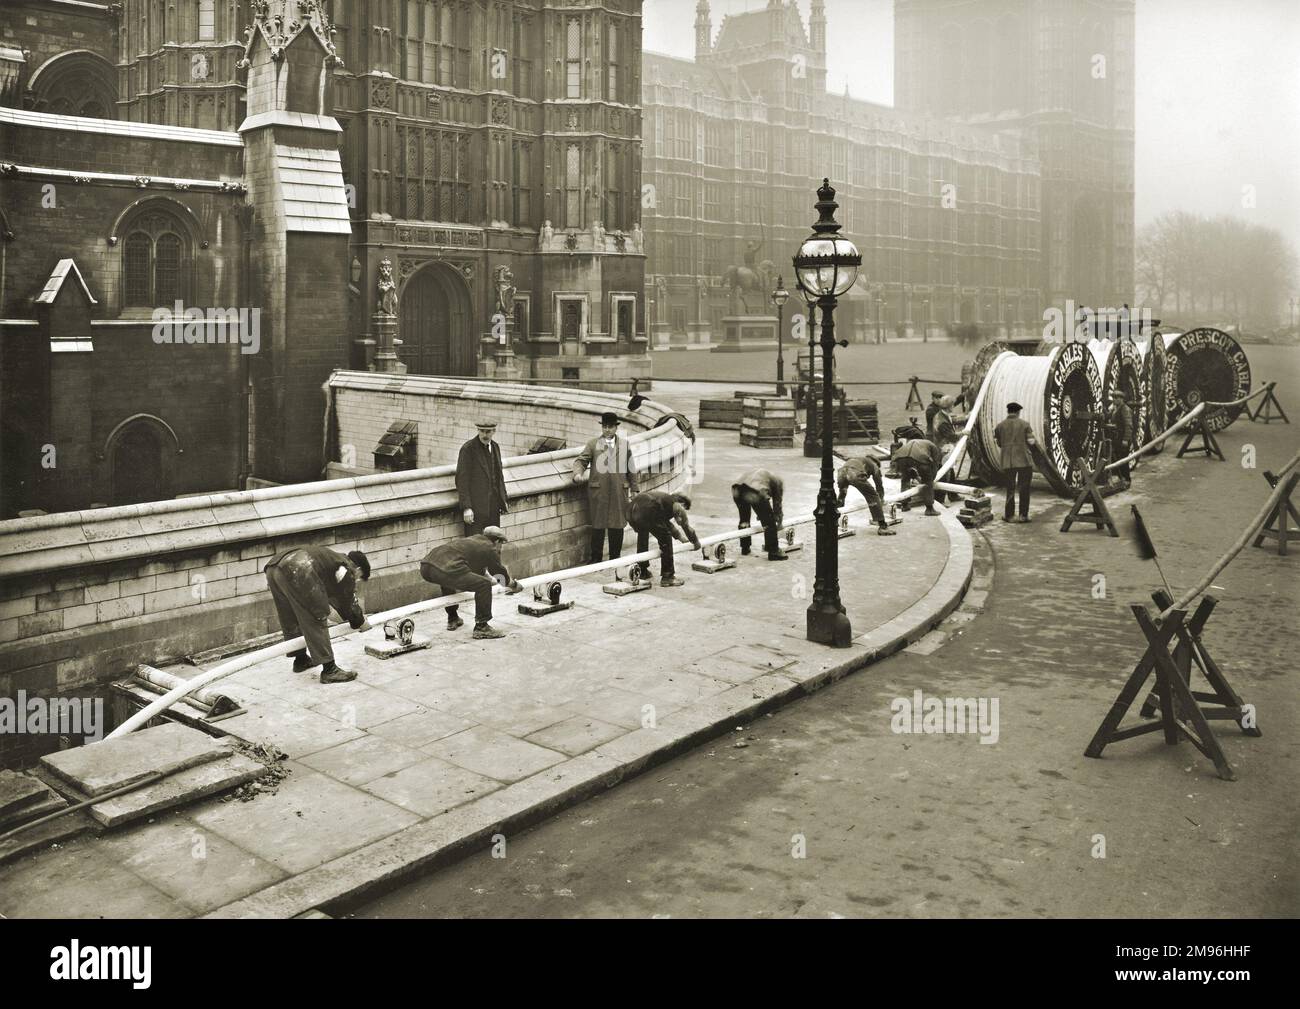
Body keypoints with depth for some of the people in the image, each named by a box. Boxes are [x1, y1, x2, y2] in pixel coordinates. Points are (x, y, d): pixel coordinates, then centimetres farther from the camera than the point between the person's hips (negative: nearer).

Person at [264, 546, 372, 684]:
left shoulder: (332, 559, 37)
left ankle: (300, 659, 41)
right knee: (316, 622, 1)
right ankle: (329, 670, 4)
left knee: (291, 620, 24)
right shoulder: (347, 570, 12)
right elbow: (348, 602, 18)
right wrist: (361, 622, 35)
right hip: (296, 571, -9)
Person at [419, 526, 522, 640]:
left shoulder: (475, 540, 32)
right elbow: (502, 574, 21)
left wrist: (491, 580, 63)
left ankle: (452, 619, 46)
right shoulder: (490, 549, 9)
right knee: (483, 585, -5)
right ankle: (481, 627, 3)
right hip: (445, 569, -10)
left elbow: (479, 570, 49)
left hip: (425, 565, 10)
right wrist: (515, 586, 40)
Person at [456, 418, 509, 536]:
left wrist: (503, 501, 15)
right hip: (476, 506, -7)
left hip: (494, 506, 7)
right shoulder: (468, 449, -10)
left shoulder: (495, 447, 11)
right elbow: (462, 479, -12)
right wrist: (466, 507, -17)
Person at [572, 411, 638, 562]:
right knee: (598, 526, 3)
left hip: (619, 492, 1)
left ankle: (615, 558, 18)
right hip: (598, 492, -1)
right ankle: (595, 560, 13)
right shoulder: (593, 444, 6)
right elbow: (581, 460, 0)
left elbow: (631, 467, 11)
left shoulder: (624, 444, 10)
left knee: (617, 527, 5)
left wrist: (633, 489, 9)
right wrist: (578, 473, -22)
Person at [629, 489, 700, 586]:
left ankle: (642, 571, 43)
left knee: (642, 536, 33)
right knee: (665, 540, 7)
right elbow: (686, 527, 23)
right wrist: (696, 542, 39)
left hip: (631, 510, 9)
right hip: (647, 512, -9)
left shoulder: (666, 499, 38)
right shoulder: (677, 506, 16)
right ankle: (667, 577, 12)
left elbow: (665, 522, 52)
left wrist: (678, 535, 59)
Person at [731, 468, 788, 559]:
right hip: (754, 493, -7)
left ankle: (745, 548, 42)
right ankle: (773, 552, 16)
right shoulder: (778, 481, 23)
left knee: (744, 519, 30)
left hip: (737, 489, 7)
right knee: (769, 523, 10)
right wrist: (779, 523, 41)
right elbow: (777, 504, 27)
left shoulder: (760, 473, 40)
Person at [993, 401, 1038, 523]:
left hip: (1007, 461, 2)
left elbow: (999, 444, 7)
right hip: (1024, 460, -2)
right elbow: (1031, 442, -5)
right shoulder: (1024, 424, -4)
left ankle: (1008, 515, 10)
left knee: (1010, 488, 11)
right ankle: (1023, 515, 7)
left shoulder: (1000, 426, 1)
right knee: (1024, 488, 6)